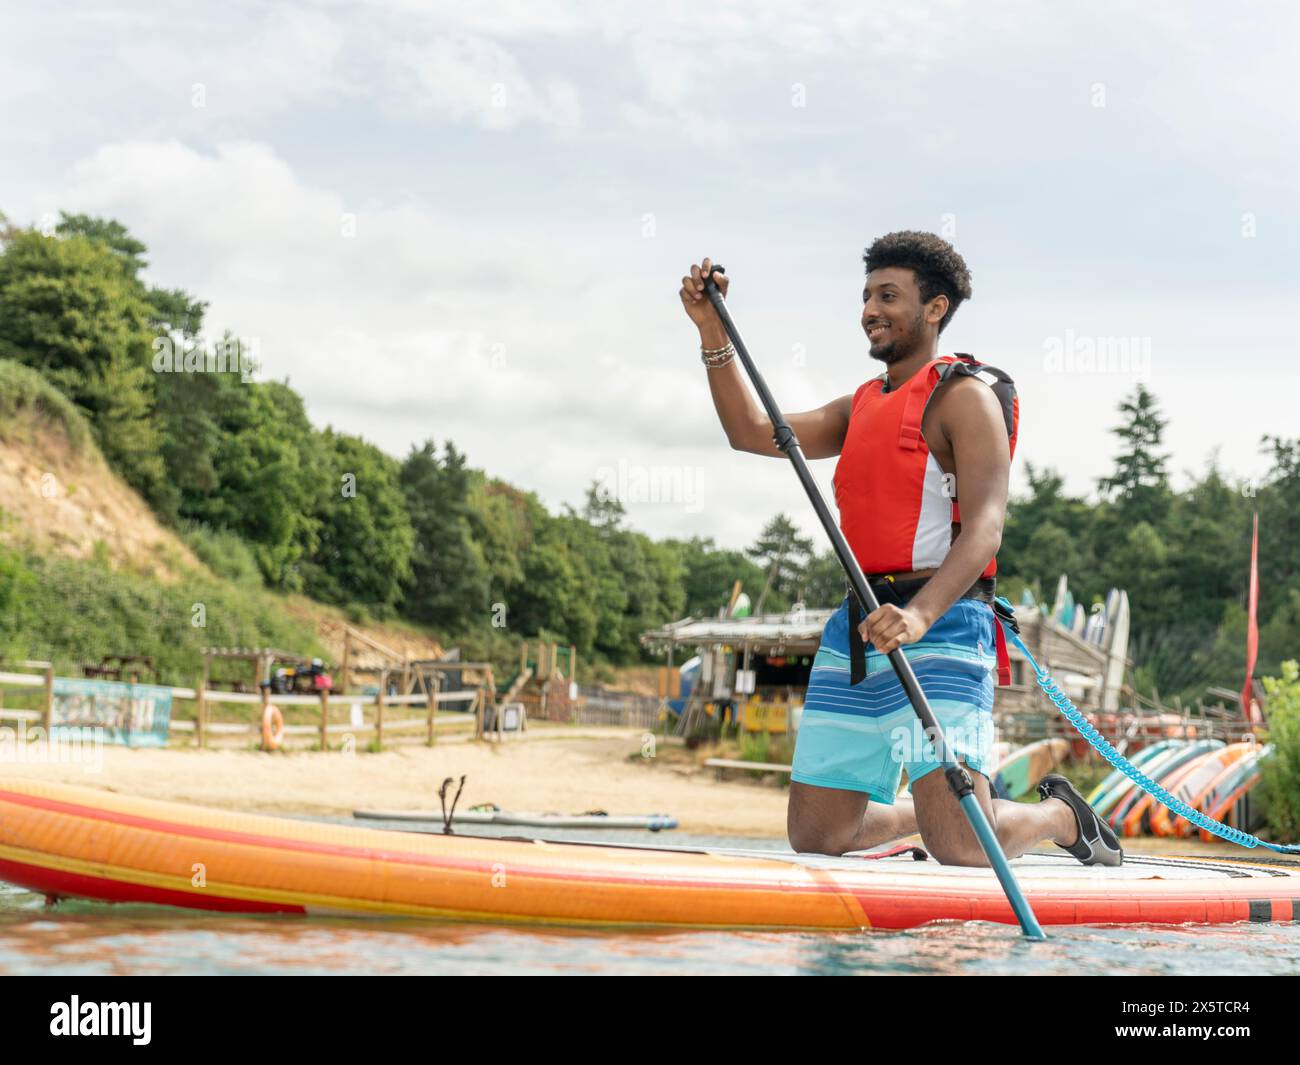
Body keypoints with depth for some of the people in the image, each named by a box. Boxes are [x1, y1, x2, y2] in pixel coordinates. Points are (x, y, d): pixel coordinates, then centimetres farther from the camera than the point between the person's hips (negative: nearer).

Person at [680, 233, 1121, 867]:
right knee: (815, 835, 6)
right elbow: (753, 433, 16)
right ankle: (927, 811, 33)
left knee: (961, 849, -15)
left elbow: (984, 530, -16)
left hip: (940, 630, -8)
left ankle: (1060, 815, 16)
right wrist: (712, 331, 9)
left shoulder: (965, 397, -4)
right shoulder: (863, 406, 22)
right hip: (856, 630, 8)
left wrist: (918, 615, -32)